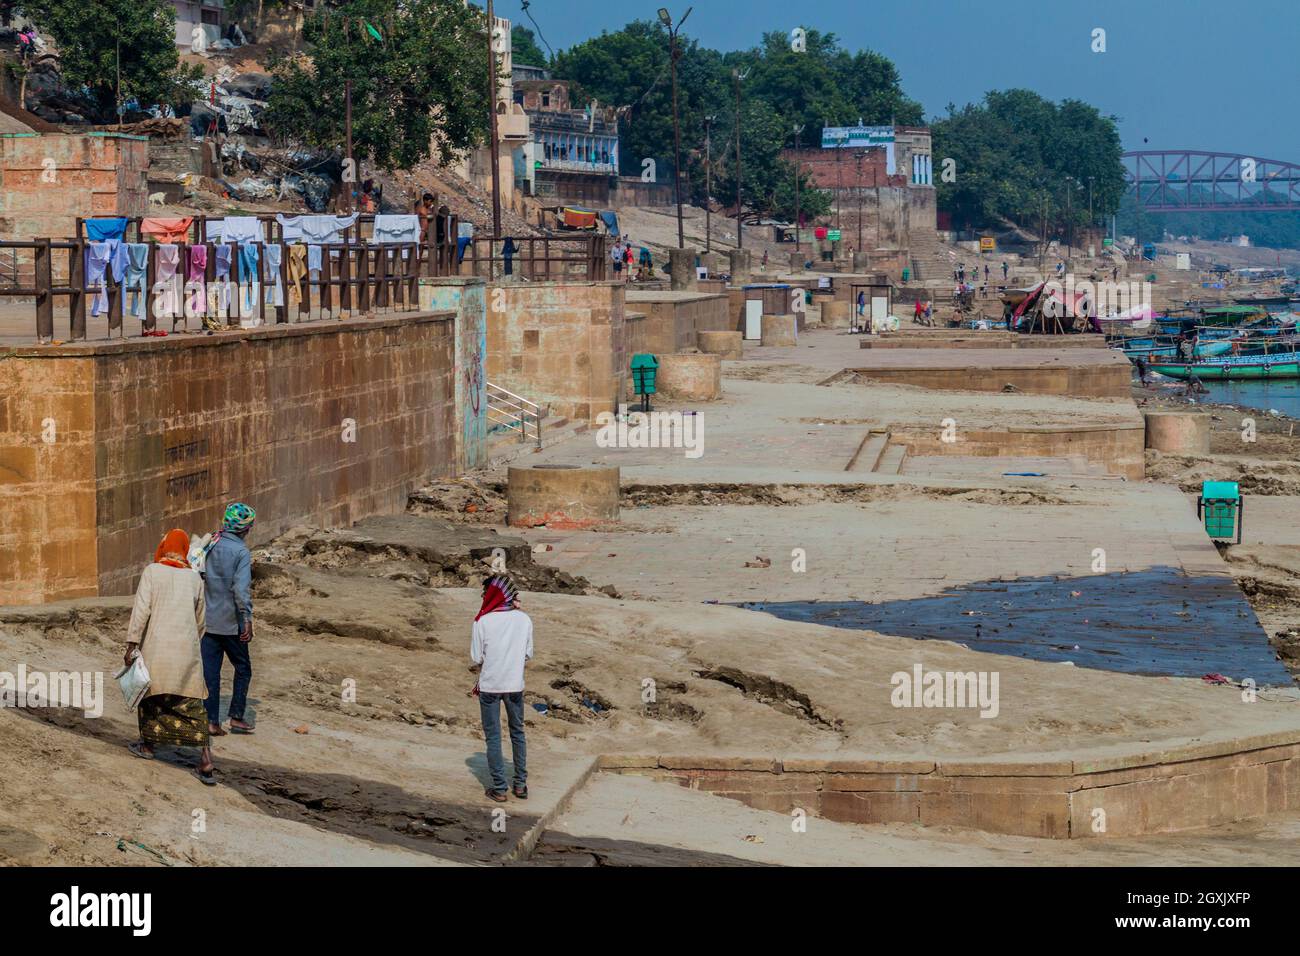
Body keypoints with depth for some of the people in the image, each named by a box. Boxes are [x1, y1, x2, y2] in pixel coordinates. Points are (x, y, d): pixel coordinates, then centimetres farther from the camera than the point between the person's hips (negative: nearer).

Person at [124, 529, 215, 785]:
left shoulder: (152, 572, -1)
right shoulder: (194, 577, 10)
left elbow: (141, 609, -10)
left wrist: (132, 644, -10)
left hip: (157, 646, -3)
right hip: (187, 648, 3)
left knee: (150, 692, 19)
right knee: (192, 703, 2)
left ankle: (148, 744, 31)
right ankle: (206, 758, -8)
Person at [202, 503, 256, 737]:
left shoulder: (209, 545, 5)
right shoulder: (241, 552, -12)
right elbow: (241, 589, -21)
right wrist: (247, 620, -18)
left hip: (206, 621, 5)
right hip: (230, 622, -5)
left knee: (210, 672, 6)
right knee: (242, 668, 12)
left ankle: (212, 721, 4)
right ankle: (236, 717, 11)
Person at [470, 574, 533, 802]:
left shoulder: (482, 621, -13)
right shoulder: (524, 619, -4)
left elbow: (476, 658, -7)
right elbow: (528, 655, 2)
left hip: (490, 686, -3)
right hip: (515, 685, 3)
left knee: (493, 737, 7)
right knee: (518, 733, 19)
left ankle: (499, 788, 8)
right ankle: (520, 785, 20)